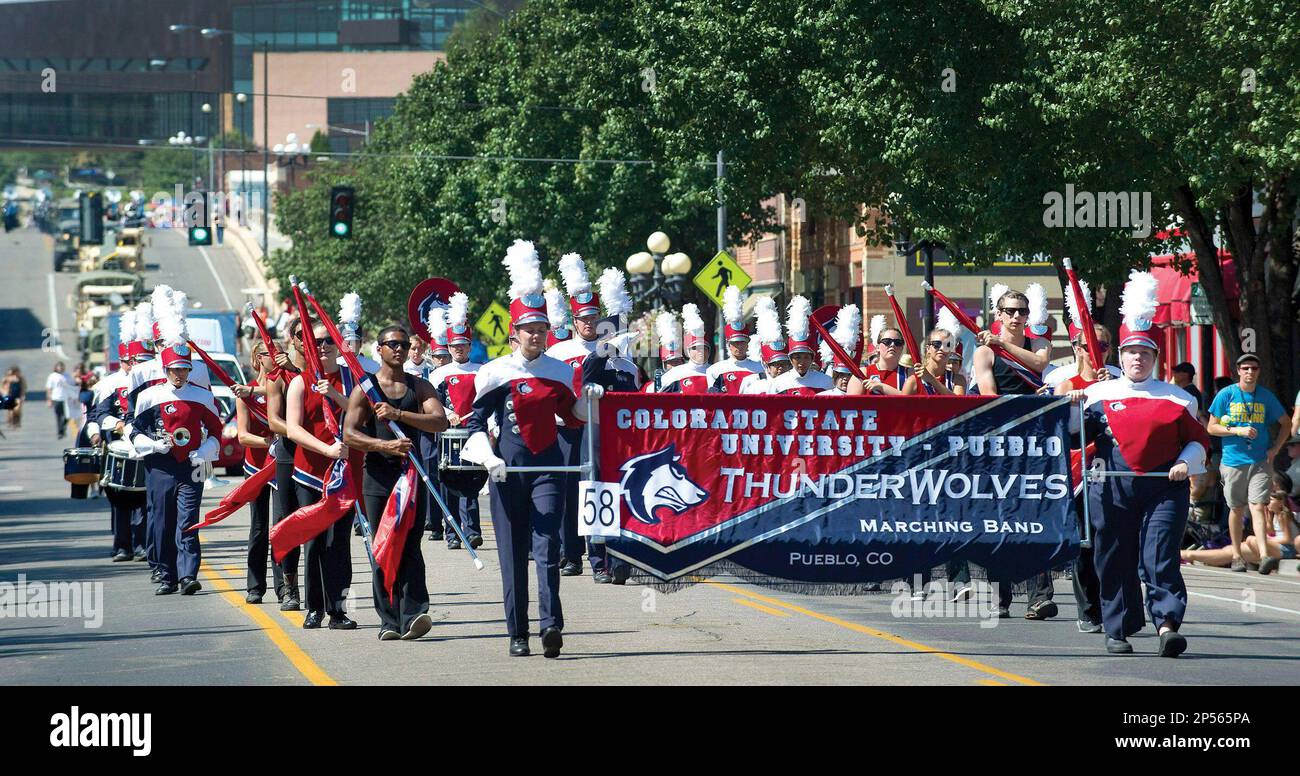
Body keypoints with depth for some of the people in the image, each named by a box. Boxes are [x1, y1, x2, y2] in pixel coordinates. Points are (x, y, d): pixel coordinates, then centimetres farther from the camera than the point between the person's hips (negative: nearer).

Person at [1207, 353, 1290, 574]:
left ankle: (1264, 556, -23)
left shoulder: (1266, 396, 6)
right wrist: (1237, 431, -13)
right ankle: (1237, 556, 20)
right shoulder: (1226, 395, 0)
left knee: (1258, 506, -13)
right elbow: (1211, 427, 1)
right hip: (1233, 461, 0)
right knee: (1237, 509, 8)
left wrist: (1275, 448, 4)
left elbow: (1285, 423, 18)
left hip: (1260, 462, 0)